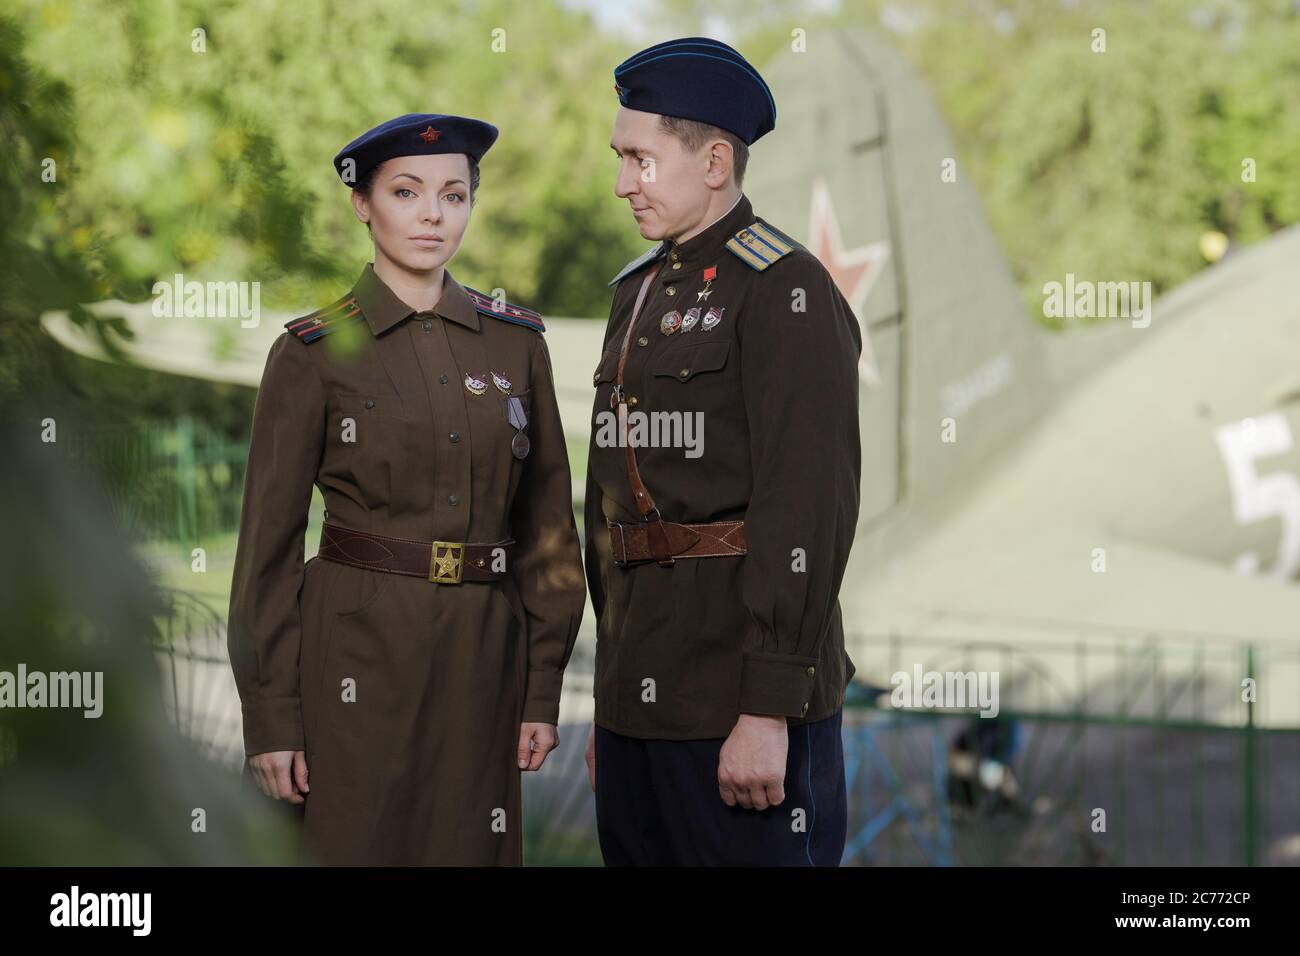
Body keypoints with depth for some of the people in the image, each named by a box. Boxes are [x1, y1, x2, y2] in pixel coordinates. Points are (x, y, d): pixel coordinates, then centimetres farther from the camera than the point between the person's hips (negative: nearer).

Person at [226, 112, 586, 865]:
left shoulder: (516, 342, 7)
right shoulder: (313, 353, -4)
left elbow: (547, 523, 9)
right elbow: (268, 543, -3)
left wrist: (544, 689, 5)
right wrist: (271, 718, -7)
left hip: (484, 657, 3)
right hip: (359, 656, -3)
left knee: (473, 848, 8)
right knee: (358, 845, 1)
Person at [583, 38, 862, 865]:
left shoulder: (787, 292, -10)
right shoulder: (641, 291, 17)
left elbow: (810, 513, -17)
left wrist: (768, 713, -21)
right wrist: (611, 703, 19)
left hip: (737, 705, -8)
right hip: (642, 697, 8)